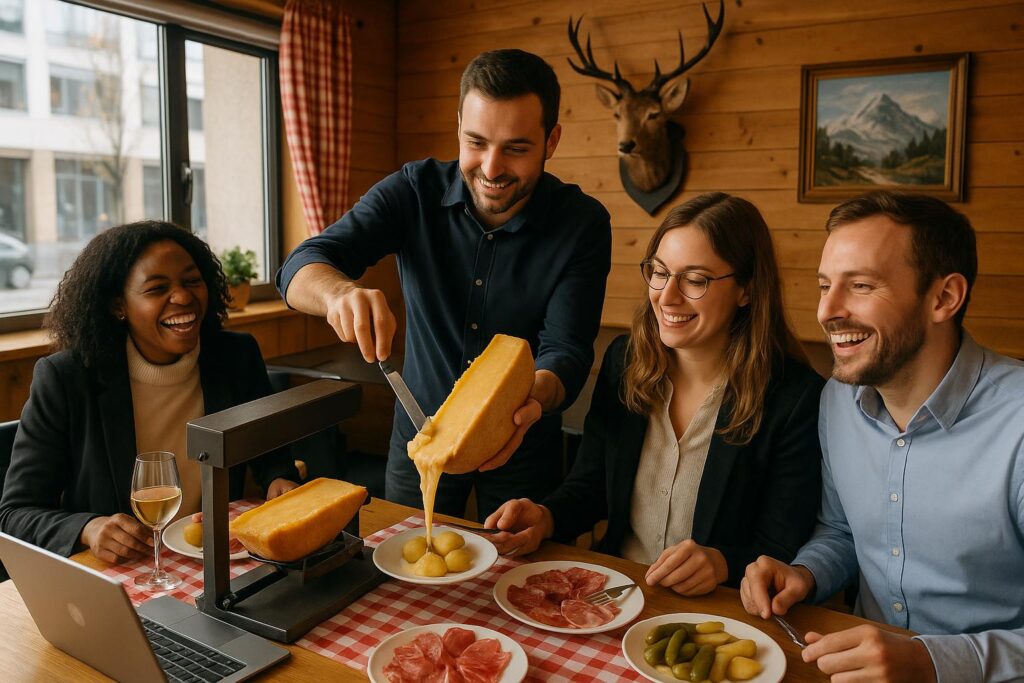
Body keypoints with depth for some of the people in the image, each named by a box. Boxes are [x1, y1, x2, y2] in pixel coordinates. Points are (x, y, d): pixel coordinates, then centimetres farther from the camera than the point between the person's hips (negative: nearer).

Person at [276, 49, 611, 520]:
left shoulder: (583, 224, -16)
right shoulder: (414, 191, -14)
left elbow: (566, 351, -20)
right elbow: (301, 267, -20)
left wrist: (531, 402, -43)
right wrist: (341, 292, -44)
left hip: (521, 447, -1)